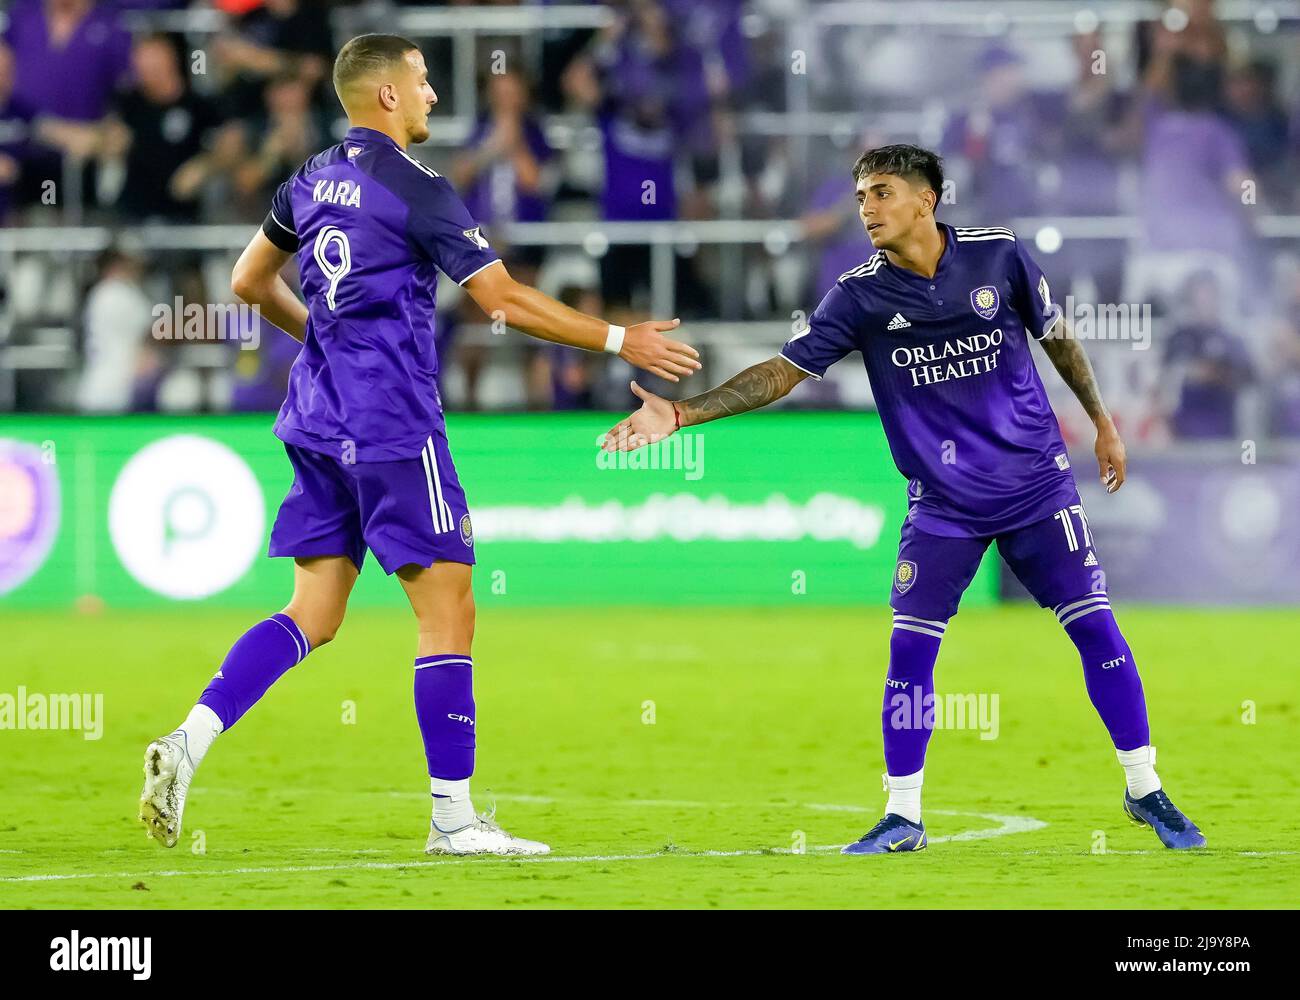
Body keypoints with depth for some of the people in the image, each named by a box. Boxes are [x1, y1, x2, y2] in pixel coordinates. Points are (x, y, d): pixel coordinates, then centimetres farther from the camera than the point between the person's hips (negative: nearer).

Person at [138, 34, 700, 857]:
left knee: (314, 613, 9)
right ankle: (453, 817, 1)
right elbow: (505, 300, -14)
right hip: (392, 425, -8)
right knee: (448, 608, 0)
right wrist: (619, 341, -8)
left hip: (318, 419, 8)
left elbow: (251, 281, 23)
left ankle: (190, 742, -8)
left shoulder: (314, 180, 11)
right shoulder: (415, 188, -12)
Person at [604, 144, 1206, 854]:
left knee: (1095, 628, -4)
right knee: (909, 647, -6)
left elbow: (1055, 336, 9)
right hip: (942, 502, 1)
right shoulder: (861, 294, -7)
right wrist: (681, 414, -18)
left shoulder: (998, 254, -7)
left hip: (1037, 480, 0)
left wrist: (1102, 422, 16)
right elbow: (782, 371, -9)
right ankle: (903, 817, 8)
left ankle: (1144, 790, 10)